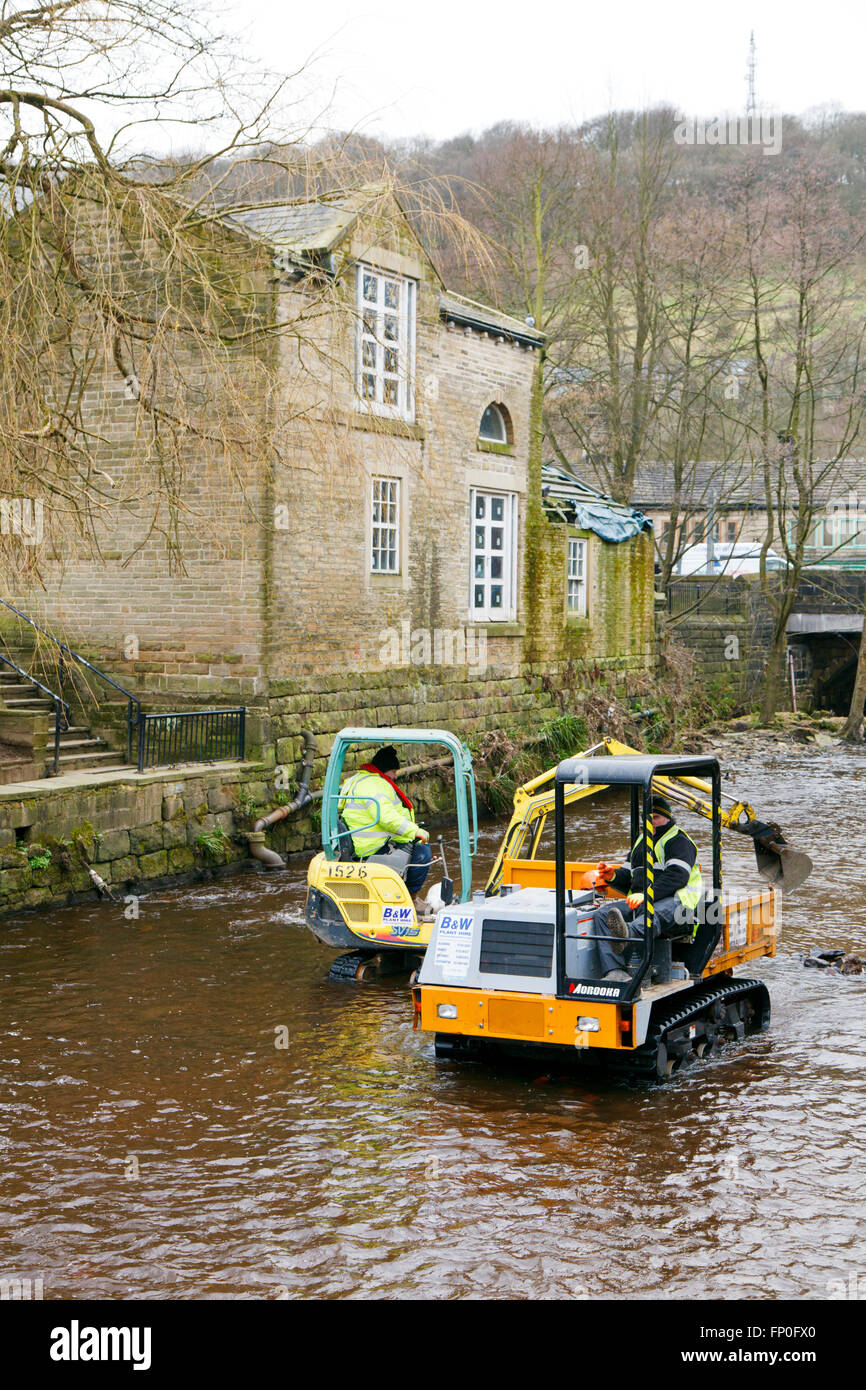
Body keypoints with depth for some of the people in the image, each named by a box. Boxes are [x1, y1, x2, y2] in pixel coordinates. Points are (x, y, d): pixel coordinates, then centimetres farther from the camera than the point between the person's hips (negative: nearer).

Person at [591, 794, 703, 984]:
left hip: (674, 903, -7)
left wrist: (646, 895, -27)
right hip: (639, 905, 7)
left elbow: (677, 876, -15)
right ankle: (615, 971, -34)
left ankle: (627, 934, -76)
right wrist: (613, 876, 4)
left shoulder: (678, 841, 2)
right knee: (603, 913, -16)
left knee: (658, 913, -41)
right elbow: (628, 878, 29)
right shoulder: (641, 840, 28)